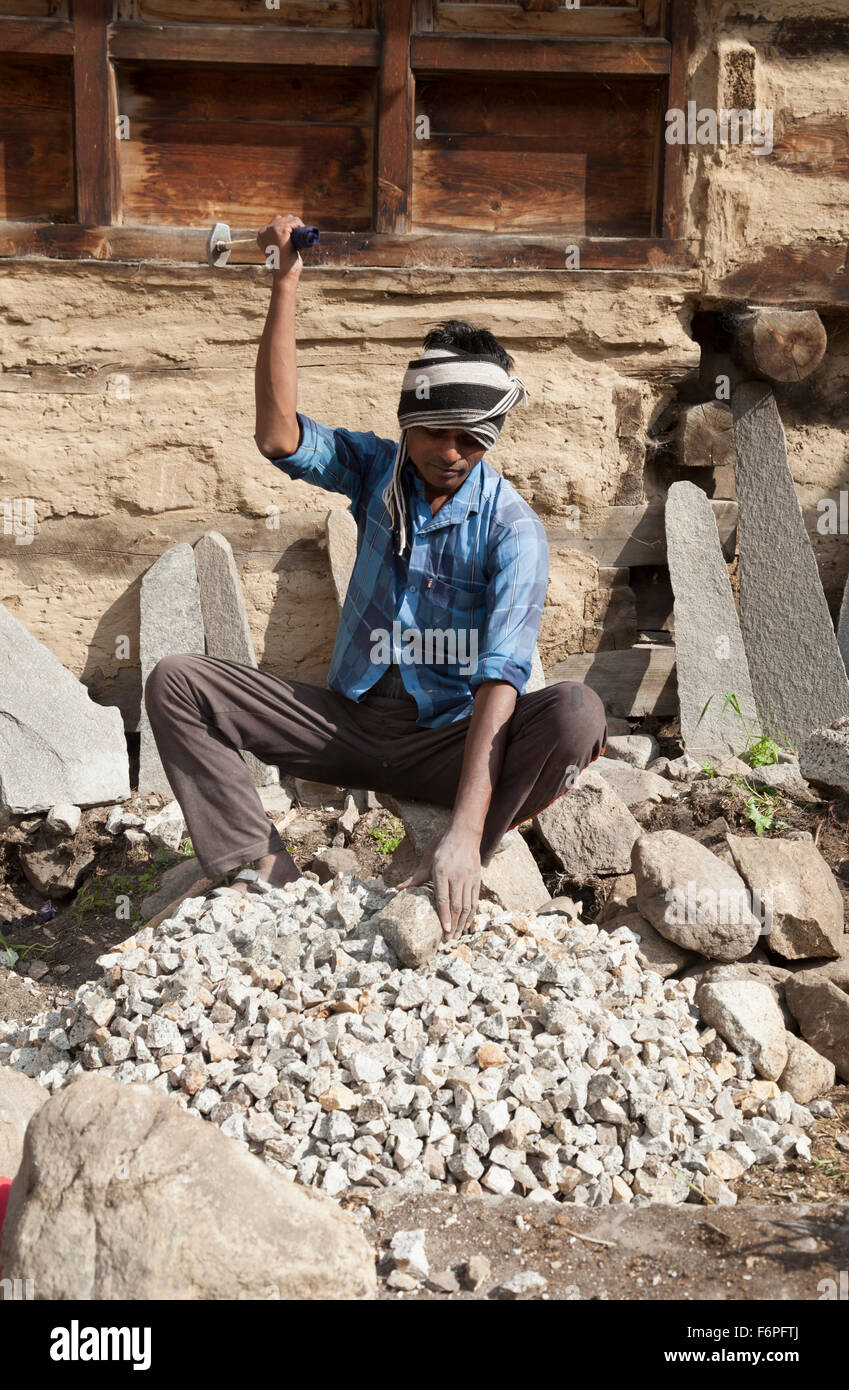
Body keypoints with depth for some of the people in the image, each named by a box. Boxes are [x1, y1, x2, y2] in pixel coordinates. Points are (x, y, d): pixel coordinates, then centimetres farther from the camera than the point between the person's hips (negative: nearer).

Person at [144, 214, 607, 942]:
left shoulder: (511, 526, -15)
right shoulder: (375, 468, 0)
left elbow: (500, 674, -27)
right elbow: (279, 436, -19)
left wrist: (466, 828, -38)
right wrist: (286, 283, -22)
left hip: (449, 740, -3)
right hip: (350, 720, 4)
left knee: (577, 712, -33)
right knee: (175, 682, -11)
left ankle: (447, 884, -29)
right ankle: (268, 872, -22)